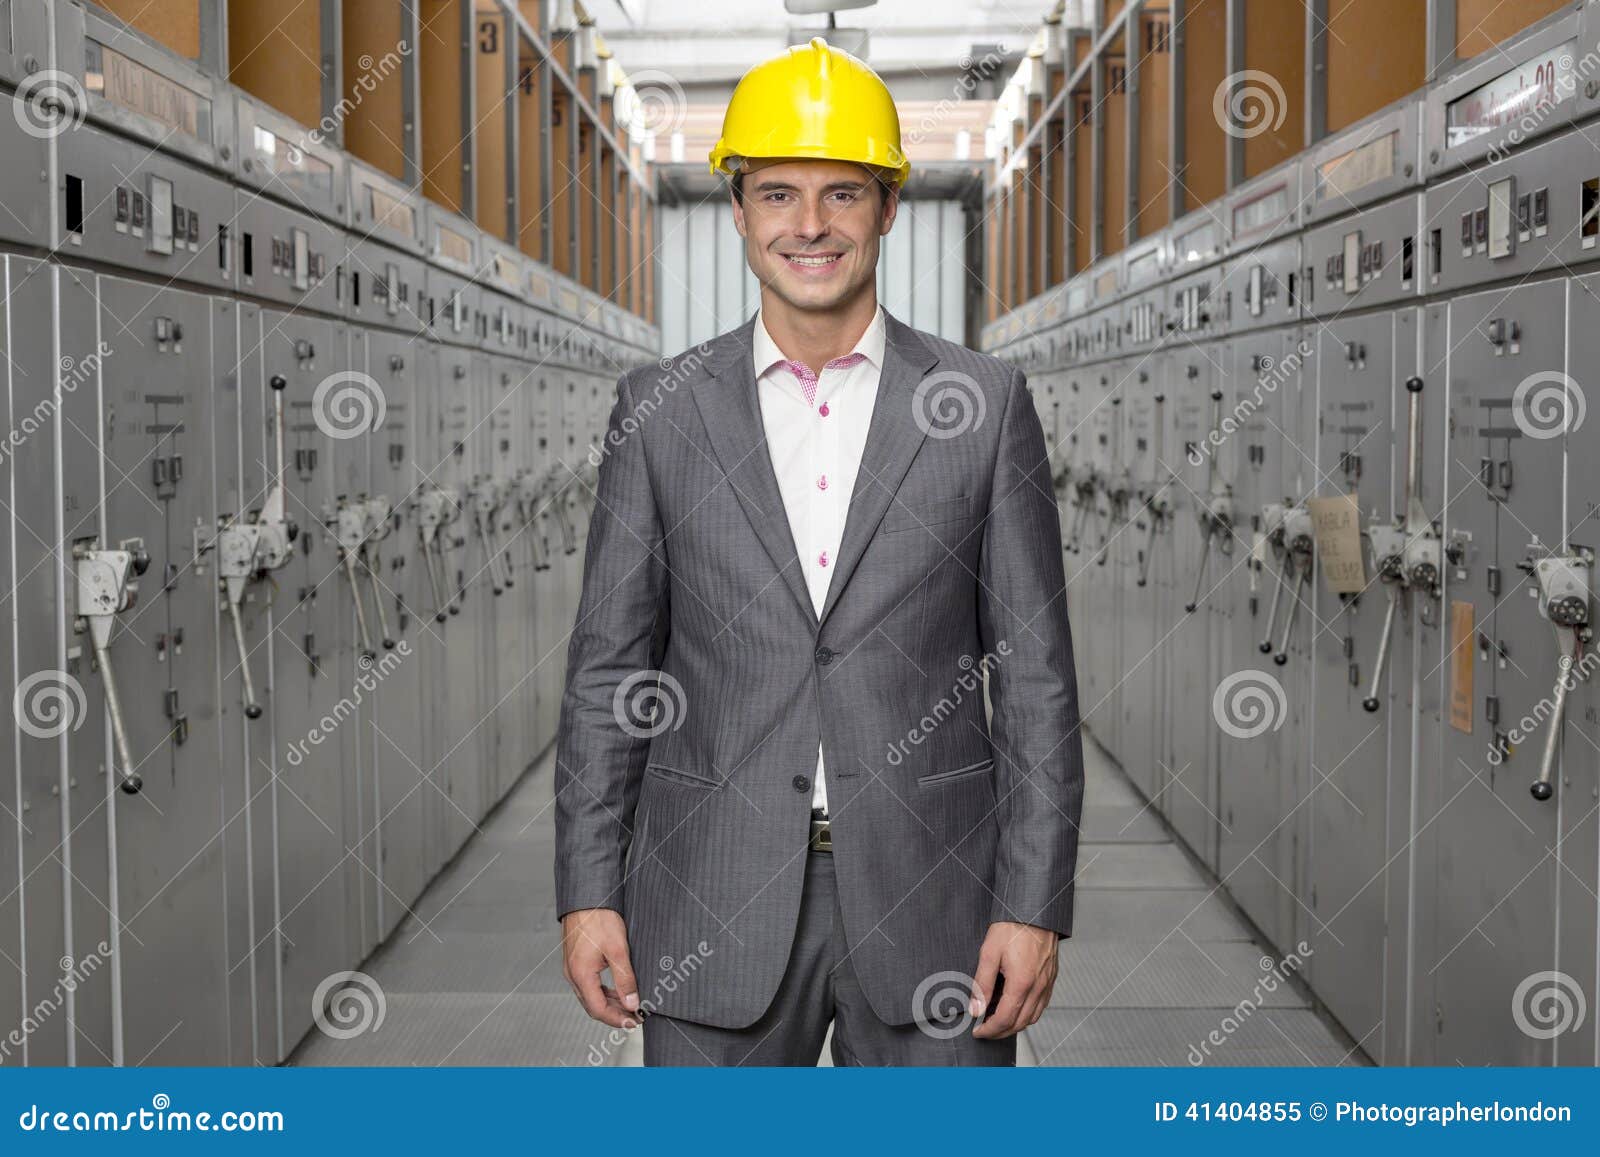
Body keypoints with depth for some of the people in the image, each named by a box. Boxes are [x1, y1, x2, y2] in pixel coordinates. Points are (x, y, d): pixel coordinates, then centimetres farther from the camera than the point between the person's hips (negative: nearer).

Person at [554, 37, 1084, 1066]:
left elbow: (1035, 676, 0)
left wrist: (1035, 906, -5)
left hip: (930, 897, 0)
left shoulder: (987, 403, 0)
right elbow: (608, 667, 5)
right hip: (716, 911, 1)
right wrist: (588, 893, 1)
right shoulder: (660, 409, 2)